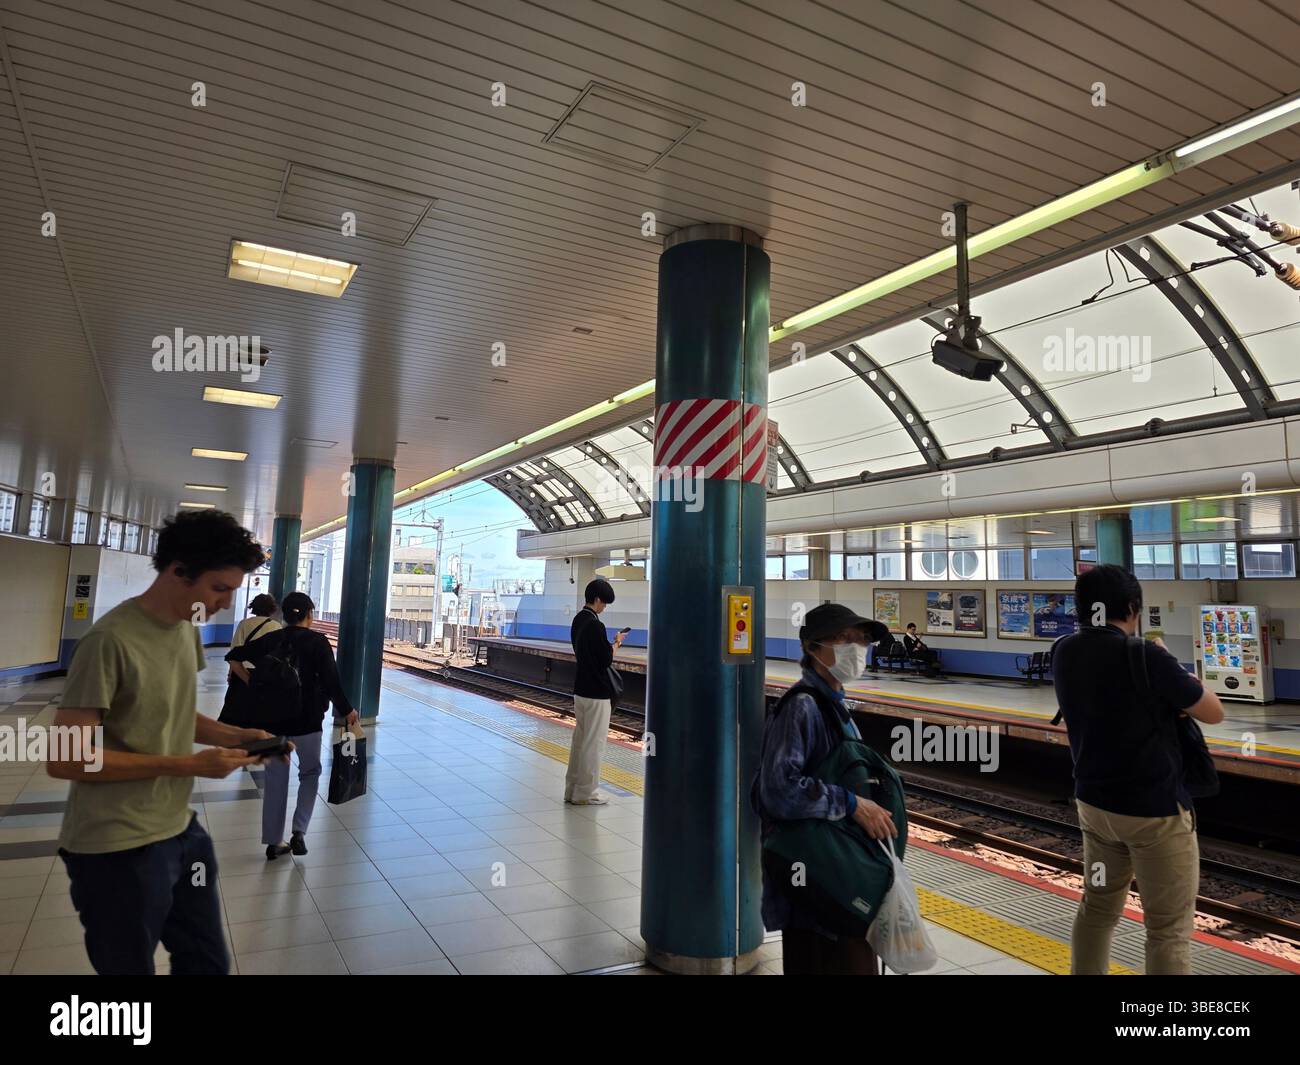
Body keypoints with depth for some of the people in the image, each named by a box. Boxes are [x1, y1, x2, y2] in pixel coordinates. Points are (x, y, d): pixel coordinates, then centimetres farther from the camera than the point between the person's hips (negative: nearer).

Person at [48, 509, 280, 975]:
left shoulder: (188, 629, 4)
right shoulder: (111, 641, -22)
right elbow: (66, 757, -22)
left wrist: (236, 735, -3)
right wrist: (187, 765, -22)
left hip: (181, 831, 8)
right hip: (118, 849, -8)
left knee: (209, 962, 20)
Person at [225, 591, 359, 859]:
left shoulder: (270, 639, 2)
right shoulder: (317, 642, -9)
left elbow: (234, 657, 0)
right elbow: (331, 683, -13)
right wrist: (348, 712, -2)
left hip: (272, 719, 3)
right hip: (306, 721, -3)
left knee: (275, 780, 13)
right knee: (310, 773, 16)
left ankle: (274, 842, 19)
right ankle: (299, 832, 4)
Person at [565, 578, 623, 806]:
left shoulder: (578, 620, 8)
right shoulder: (595, 625, -21)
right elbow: (606, 660, -18)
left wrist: (611, 644, 8)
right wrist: (616, 644, -2)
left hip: (580, 690, 9)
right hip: (597, 693, -9)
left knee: (579, 740, 15)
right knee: (593, 743, 1)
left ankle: (572, 788, 22)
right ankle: (585, 793, 9)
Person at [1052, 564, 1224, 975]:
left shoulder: (1064, 652, -3)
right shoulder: (1145, 657, -21)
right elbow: (1214, 713, -8)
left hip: (1094, 803, 6)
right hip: (1156, 810, -6)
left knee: (1097, 908, 20)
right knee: (1168, 929, 6)